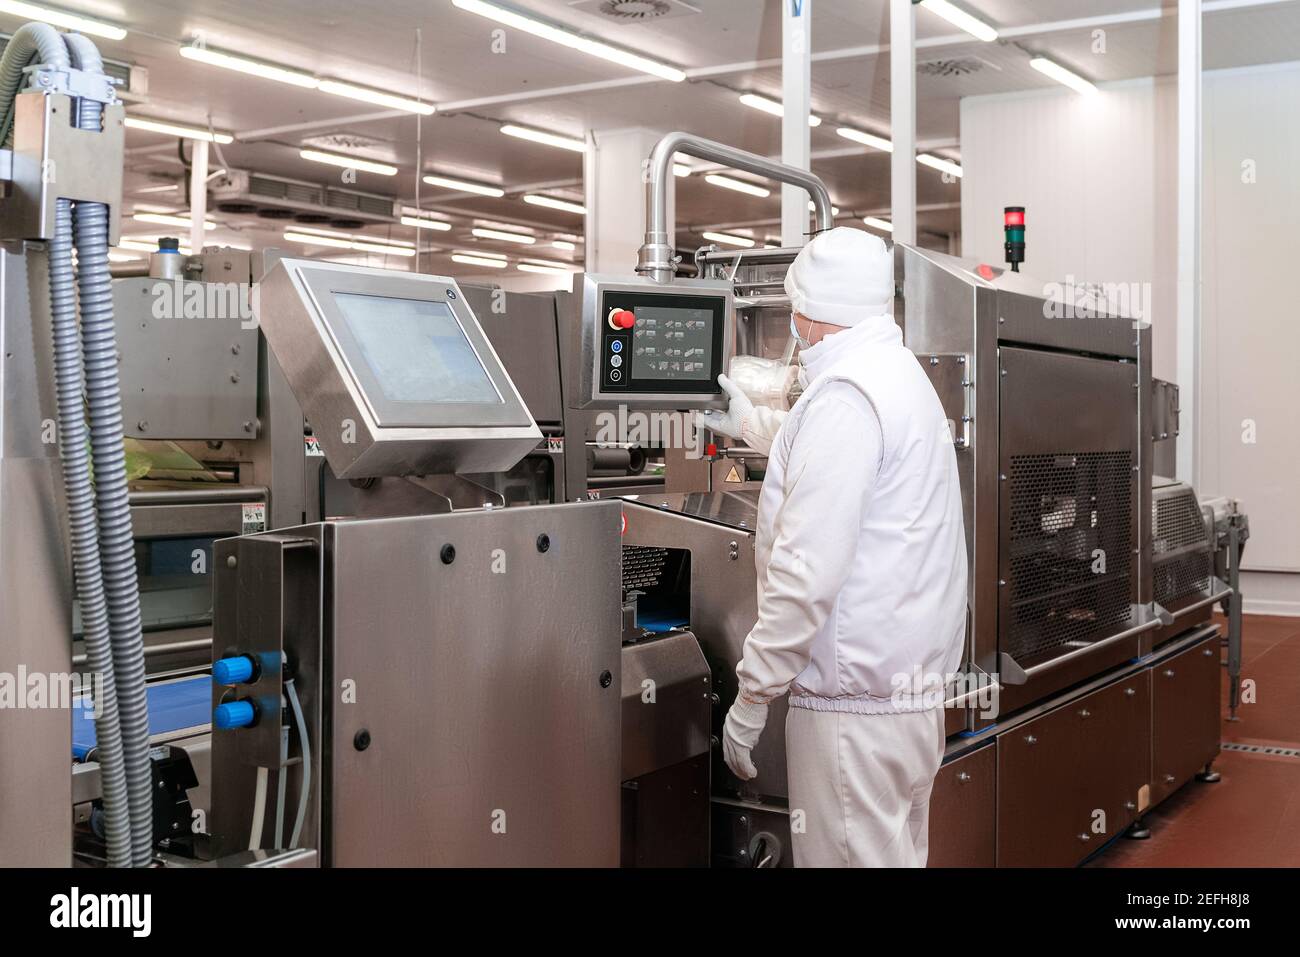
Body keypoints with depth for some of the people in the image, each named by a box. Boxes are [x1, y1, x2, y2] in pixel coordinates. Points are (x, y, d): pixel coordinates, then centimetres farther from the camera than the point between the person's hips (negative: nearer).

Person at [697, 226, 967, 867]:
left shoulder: (845, 397, -17)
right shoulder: (902, 375, 16)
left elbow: (808, 571, -24)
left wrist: (751, 699, -17)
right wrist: (751, 424, 50)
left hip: (856, 709, -10)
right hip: (917, 690, 10)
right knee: (898, 853, 18)